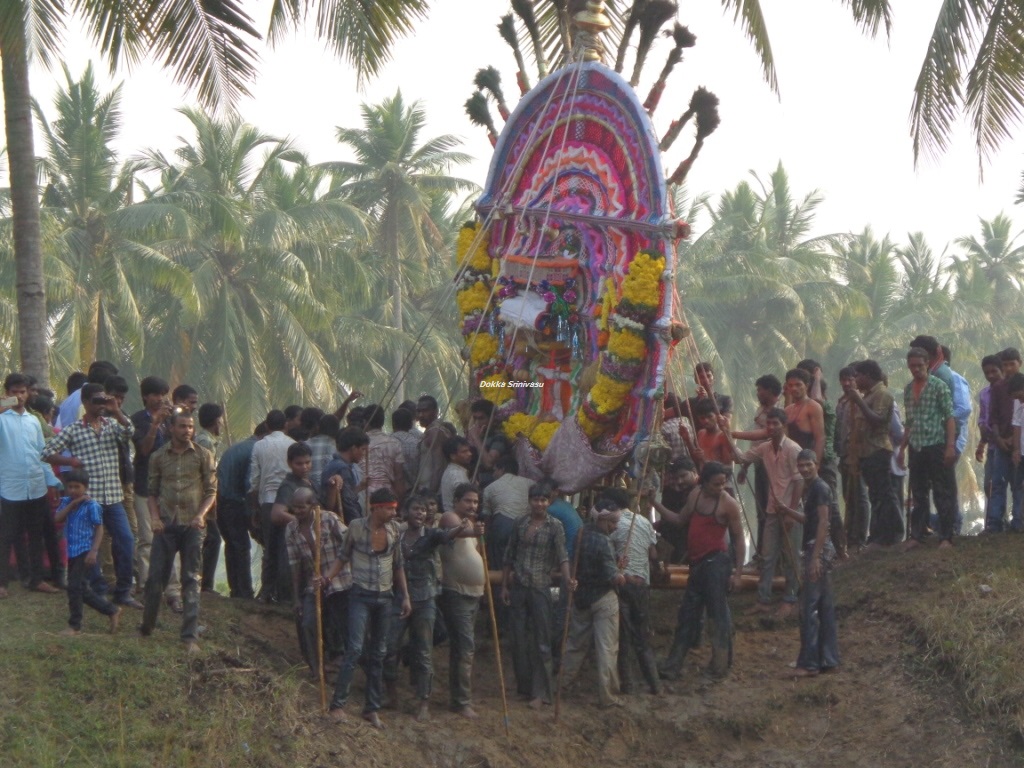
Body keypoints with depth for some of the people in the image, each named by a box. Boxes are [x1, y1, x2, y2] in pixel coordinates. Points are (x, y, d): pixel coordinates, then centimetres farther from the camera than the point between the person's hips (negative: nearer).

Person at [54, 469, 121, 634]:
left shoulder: (91, 506, -11)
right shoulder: (66, 502, 8)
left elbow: (99, 529, -9)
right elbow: (58, 518, -7)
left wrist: (93, 551, -17)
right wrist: (72, 503, -14)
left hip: (85, 552, -8)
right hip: (72, 552, 8)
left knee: (75, 587, -7)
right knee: (82, 589, 11)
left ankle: (74, 626, 4)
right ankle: (112, 611, 25)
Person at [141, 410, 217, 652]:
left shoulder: (203, 456, 3)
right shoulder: (158, 457, 7)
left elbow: (211, 491, 5)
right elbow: (152, 491, 12)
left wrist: (201, 514, -11)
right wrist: (154, 517, -3)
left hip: (192, 525, -1)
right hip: (166, 524, 1)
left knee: (191, 580, -1)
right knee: (156, 577, 1)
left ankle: (190, 636, -2)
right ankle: (147, 627, 18)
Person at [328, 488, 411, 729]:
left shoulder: (393, 529, 2)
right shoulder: (357, 527, -8)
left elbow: (398, 565, 12)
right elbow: (344, 557, 3)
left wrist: (405, 596, 11)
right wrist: (327, 576, -12)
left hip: (385, 597, 4)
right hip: (361, 595, -4)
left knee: (378, 654, 7)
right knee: (355, 648, -15)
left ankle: (372, 709, 13)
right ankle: (338, 704, -12)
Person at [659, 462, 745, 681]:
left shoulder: (728, 504, -11)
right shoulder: (695, 494, 9)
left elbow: (738, 538, -8)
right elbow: (681, 519, 24)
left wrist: (738, 572, -12)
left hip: (716, 562, -7)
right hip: (696, 562, 7)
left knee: (718, 613, -5)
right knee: (687, 614, 10)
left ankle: (720, 665, 1)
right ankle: (673, 665, 14)